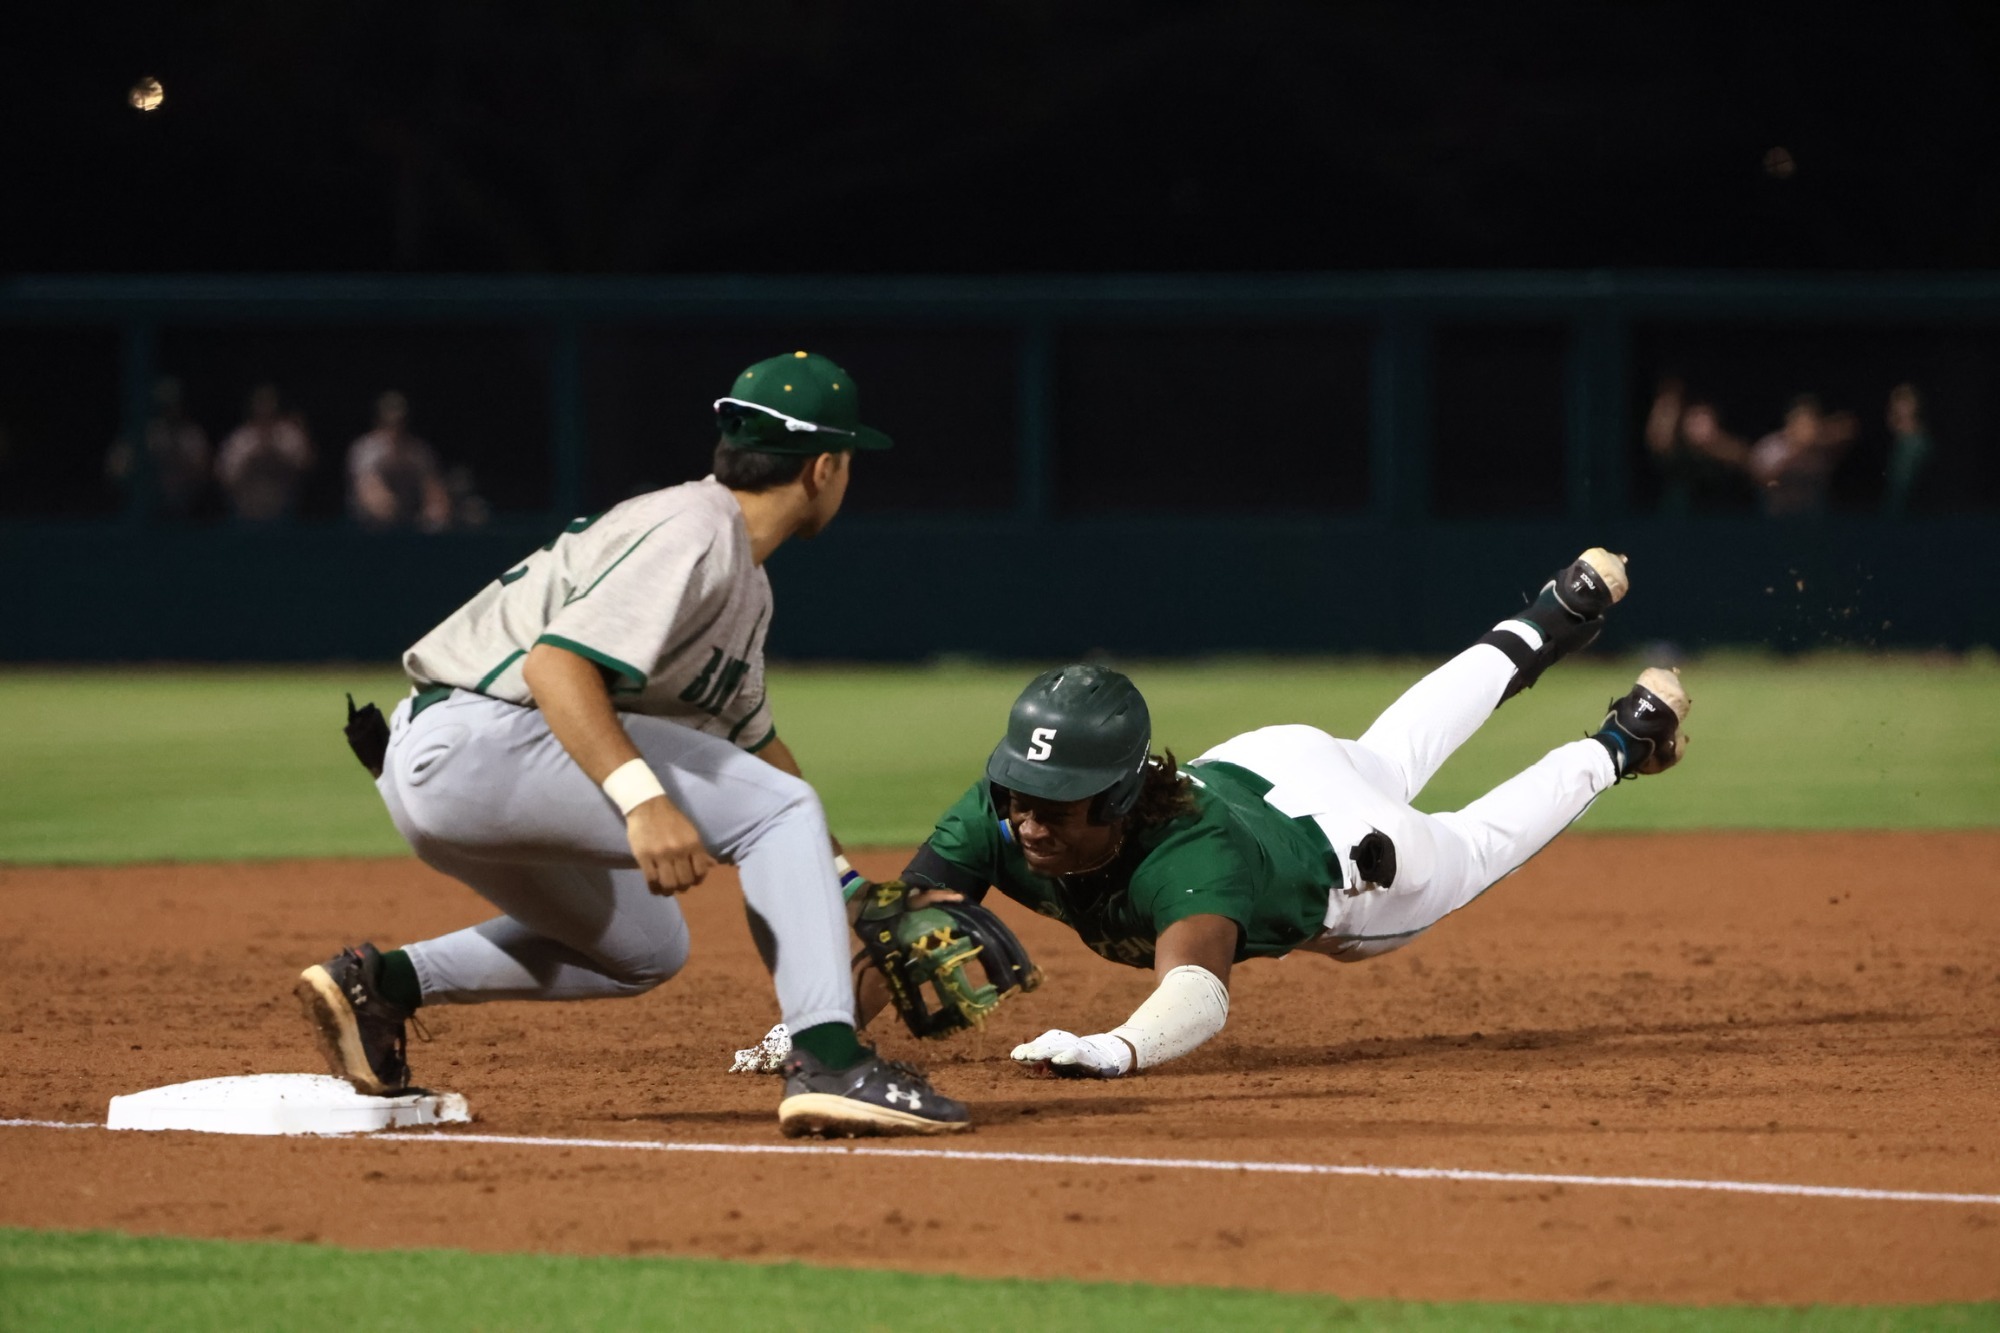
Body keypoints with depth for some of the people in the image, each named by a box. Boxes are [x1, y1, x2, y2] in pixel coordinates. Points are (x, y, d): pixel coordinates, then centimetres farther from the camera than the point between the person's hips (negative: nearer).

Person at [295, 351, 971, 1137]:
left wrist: (844, 883, 25)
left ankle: (385, 983, 15)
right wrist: (644, 801, -36)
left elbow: (750, 740, 28)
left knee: (644, 949, 25)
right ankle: (829, 1062, -22)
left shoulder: (744, 584, 19)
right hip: (474, 738, -11)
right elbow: (556, 664, -26)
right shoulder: (693, 534, -13)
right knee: (778, 808, -12)